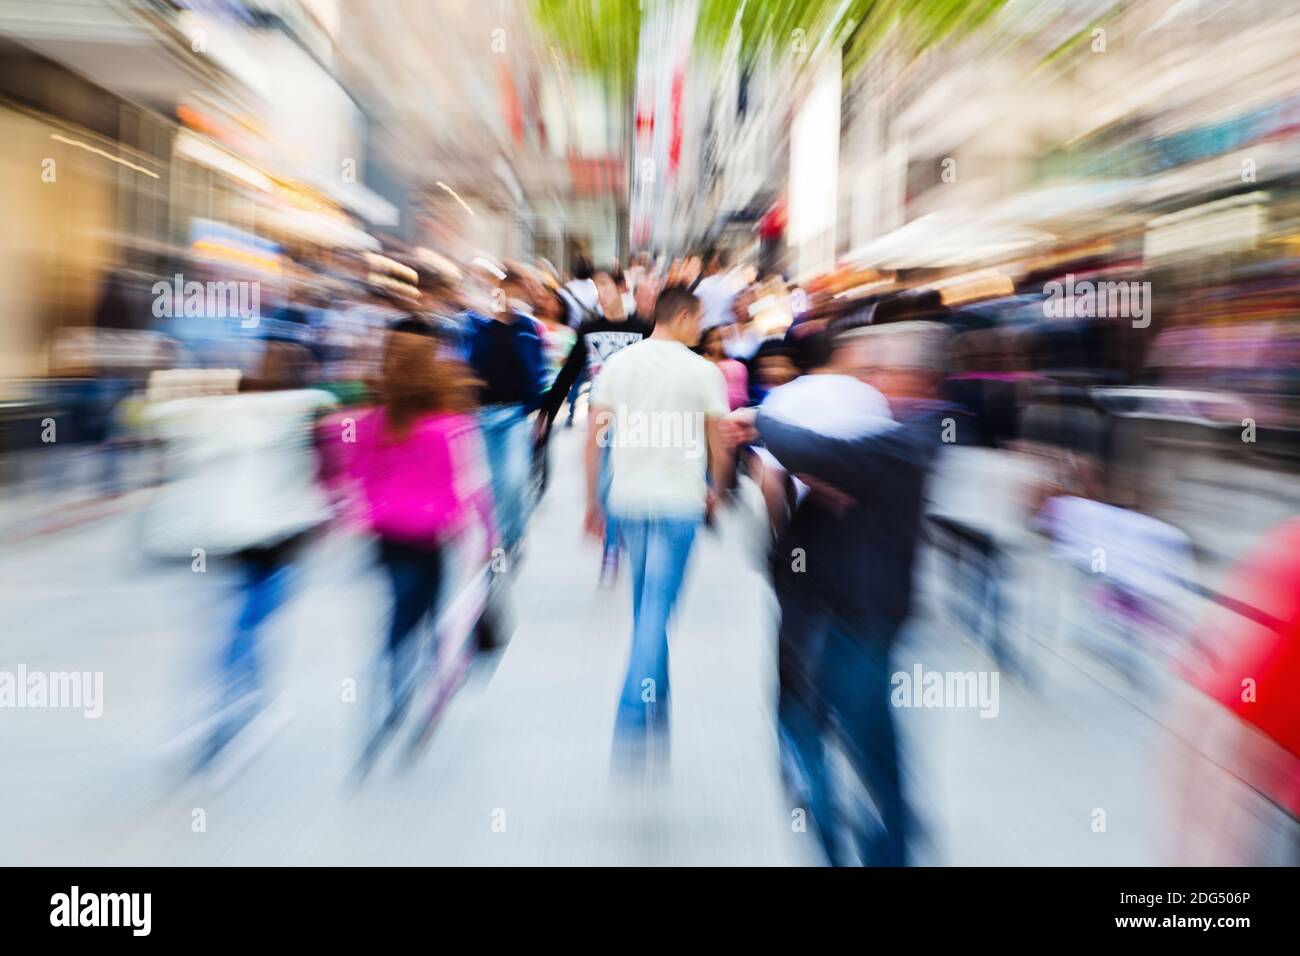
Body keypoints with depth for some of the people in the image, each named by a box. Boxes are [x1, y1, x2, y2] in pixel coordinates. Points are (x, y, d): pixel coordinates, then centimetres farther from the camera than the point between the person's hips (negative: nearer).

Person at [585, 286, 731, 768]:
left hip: (627, 499, 4)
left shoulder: (617, 363, 5)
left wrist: (593, 501, 10)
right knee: (656, 607, -2)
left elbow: (593, 438, 4)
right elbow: (719, 450, -1)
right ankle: (633, 719, -7)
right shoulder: (704, 372, -4)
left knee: (647, 605, 19)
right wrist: (716, 493, 17)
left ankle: (656, 710, 36)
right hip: (679, 502, -4)